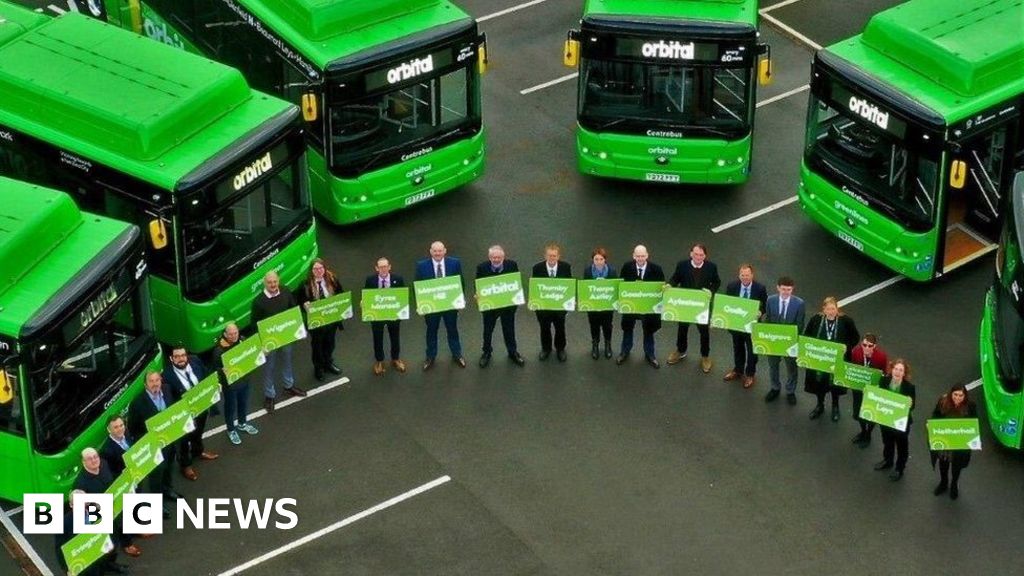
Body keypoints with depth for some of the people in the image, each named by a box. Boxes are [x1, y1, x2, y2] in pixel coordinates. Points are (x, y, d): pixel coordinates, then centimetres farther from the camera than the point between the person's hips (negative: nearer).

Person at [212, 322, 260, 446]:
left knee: (243, 403, 26)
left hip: (244, 379, 5)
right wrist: (223, 371, -36)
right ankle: (231, 430, 38)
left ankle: (242, 424, 52)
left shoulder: (243, 341, -11)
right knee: (231, 407, 16)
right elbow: (217, 367, -17)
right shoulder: (219, 349, -25)